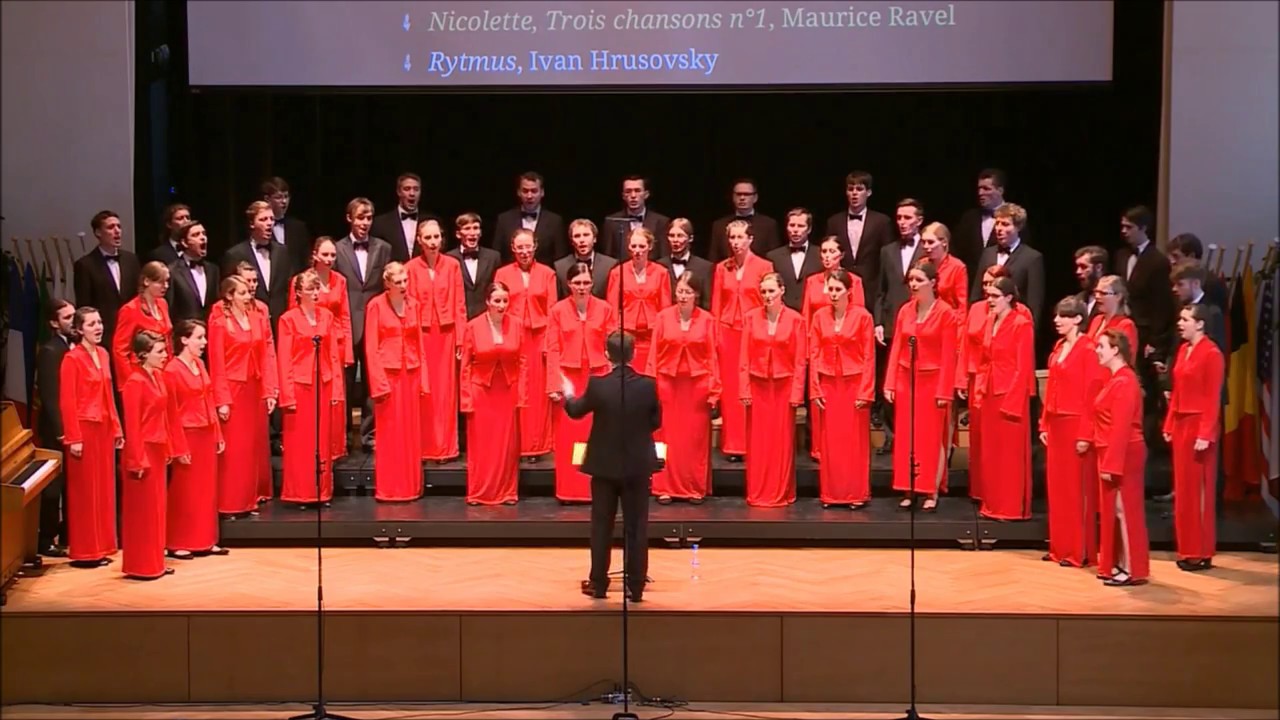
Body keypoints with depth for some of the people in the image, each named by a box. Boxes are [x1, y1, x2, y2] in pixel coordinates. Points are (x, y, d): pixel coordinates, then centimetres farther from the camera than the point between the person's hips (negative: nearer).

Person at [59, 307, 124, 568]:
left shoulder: (103, 354, 10)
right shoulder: (72, 358, -12)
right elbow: (67, 402, -14)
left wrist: (116, 428, 11)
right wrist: (74, 438, -17)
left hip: (104, 428, 7)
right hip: (84, 428, -7)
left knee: (104, 487, 11)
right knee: (84, 490, 0)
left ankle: (101, 546, 20)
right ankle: (83, 552, 7)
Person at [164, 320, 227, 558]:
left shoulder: (200, 364, 11)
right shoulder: (172, 370, -12)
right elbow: (171, 411, -13)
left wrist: (218, 434, 12)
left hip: (206, 434, 8)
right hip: (187, 435, -8)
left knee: (207, 489, 11)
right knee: (183, 491, 0)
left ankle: (204, 541, 19)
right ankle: (177, 544, 9)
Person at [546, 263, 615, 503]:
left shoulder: (604, 309, 2)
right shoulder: (558, 310, 0)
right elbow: (553, 349, -1)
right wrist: (554, 384, -7)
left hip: (598, 376, 1)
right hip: (569, 376, 0)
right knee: (568, 435, 1)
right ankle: (568, 491, 10)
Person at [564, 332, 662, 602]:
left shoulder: (597, 385, -14)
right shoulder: (648, 385, -10)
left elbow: (576, 411, 4)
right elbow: (656, 422, 1)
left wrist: (568, 395, 25)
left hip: (605, 464, 0)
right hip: (638, 465, 1)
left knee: (601, 525, 11)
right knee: (636, 526, 7)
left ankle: (598, 584, 16)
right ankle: (635, 586, 9)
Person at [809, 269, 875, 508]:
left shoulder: (863, 316, -5)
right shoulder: (820, 316, 3)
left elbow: (869, 356, -5)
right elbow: (814, 355, 4)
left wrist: (865, 391, -9)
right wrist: (815, 389, -2)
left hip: (854, 384, -3)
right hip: (827, 384, 3)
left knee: (855, 440, 3)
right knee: (829, 440, 5)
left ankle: (857, 493, 10)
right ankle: (830, 493, 13)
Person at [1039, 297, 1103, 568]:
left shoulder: (1088, 349, -13)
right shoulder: (1059, 347, 12)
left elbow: (1092, 394, -16)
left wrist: (1085, 434, -18)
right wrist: (1044, 424, 11)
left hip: (1076, 424, -8)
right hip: (1055, 424, 8)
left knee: (1077, 488, -1)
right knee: (1057, 486, 11)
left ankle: (1080, 551, 6)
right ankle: (1060, 547, 19)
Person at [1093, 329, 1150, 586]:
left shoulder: (1124, 382, -17)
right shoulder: (1114, 379, 14)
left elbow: (1121, 427, -21)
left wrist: (1111, 464, -22)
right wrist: (1107, 460, 14)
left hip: (1124, 455, -10)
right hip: (1112, 453, 10)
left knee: (1125, 510, -4)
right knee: (1113, 510, 13)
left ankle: (1133, 570, 2)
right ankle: (1119, 564, 20)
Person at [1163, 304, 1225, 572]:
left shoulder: (1211, 353, -13)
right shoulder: (1183, 349, 11)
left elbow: (1213, 398, -16)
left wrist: (1205, 434, -19)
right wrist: (1169, 425, 11)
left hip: (1199, 425, -8)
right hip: (1180, 424, 8)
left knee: (1199, 489, -1)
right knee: (1183, 488, 10)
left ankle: (1202, 553, 6)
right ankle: (1187, 550, 17)